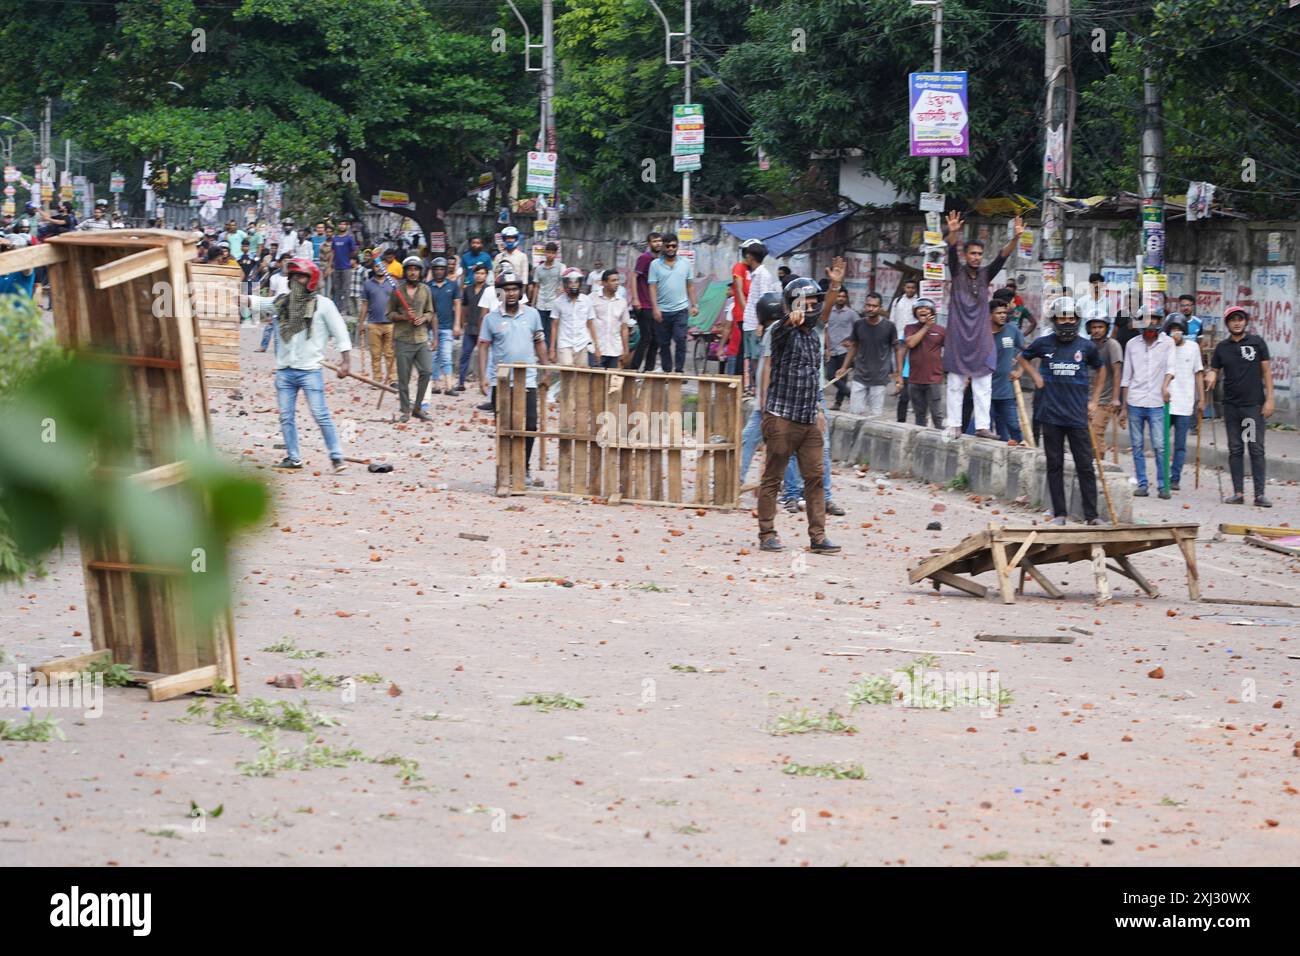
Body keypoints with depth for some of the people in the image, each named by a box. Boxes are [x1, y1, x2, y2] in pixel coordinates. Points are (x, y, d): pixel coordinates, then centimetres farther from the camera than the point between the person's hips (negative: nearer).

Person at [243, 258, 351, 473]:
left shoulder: (322, 304, -3)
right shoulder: (282, 301, 9)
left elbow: (340, 333, -2)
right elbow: (253, 302, 6)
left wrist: (344, 361, -7)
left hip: (310, 370, -5)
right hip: (284, 370, 5)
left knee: (320, 415, -9)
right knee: (286, 417, 8)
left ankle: (336, 457, -3)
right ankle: (293, 458, 17)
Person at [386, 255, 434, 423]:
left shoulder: (425, 290, 9)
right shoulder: (397, 291, 1)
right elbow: (389, 314, 5)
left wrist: (424, 318, -6)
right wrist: (403, 317, -13)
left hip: (421, 339, 2)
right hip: (403, 339, -2)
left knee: (427, 371, -10)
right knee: (403, 377, 0)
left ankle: (418, 407, 4)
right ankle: (406, 411, 11)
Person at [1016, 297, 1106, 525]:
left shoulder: (1086, 346, 2)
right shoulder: (1044, 343, 2)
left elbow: (1100, 370, 20)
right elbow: (1022, 358, 22)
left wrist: (1094, 400, 15)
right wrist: (1036, 376, 7)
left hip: (1078, 417, -1)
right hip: (1051, 416, 1)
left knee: (1085, 466, -2)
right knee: (1055, 466, 5)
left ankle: (1091, 515, 1)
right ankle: (1059, 513, 12)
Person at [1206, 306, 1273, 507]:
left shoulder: (1257, 342, 2)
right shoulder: (1222, 347, 8)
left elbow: (1266, 371, 2)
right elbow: (1214, 369, 13)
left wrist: (1269, 399, -4)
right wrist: (1211, 377, -12)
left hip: (1254, 404, -3)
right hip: (1231, 405, 3)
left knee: (1256, 449, -5)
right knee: (1235, 450, 6)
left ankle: (1260, 493, -5)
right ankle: (1238, 492, 10)